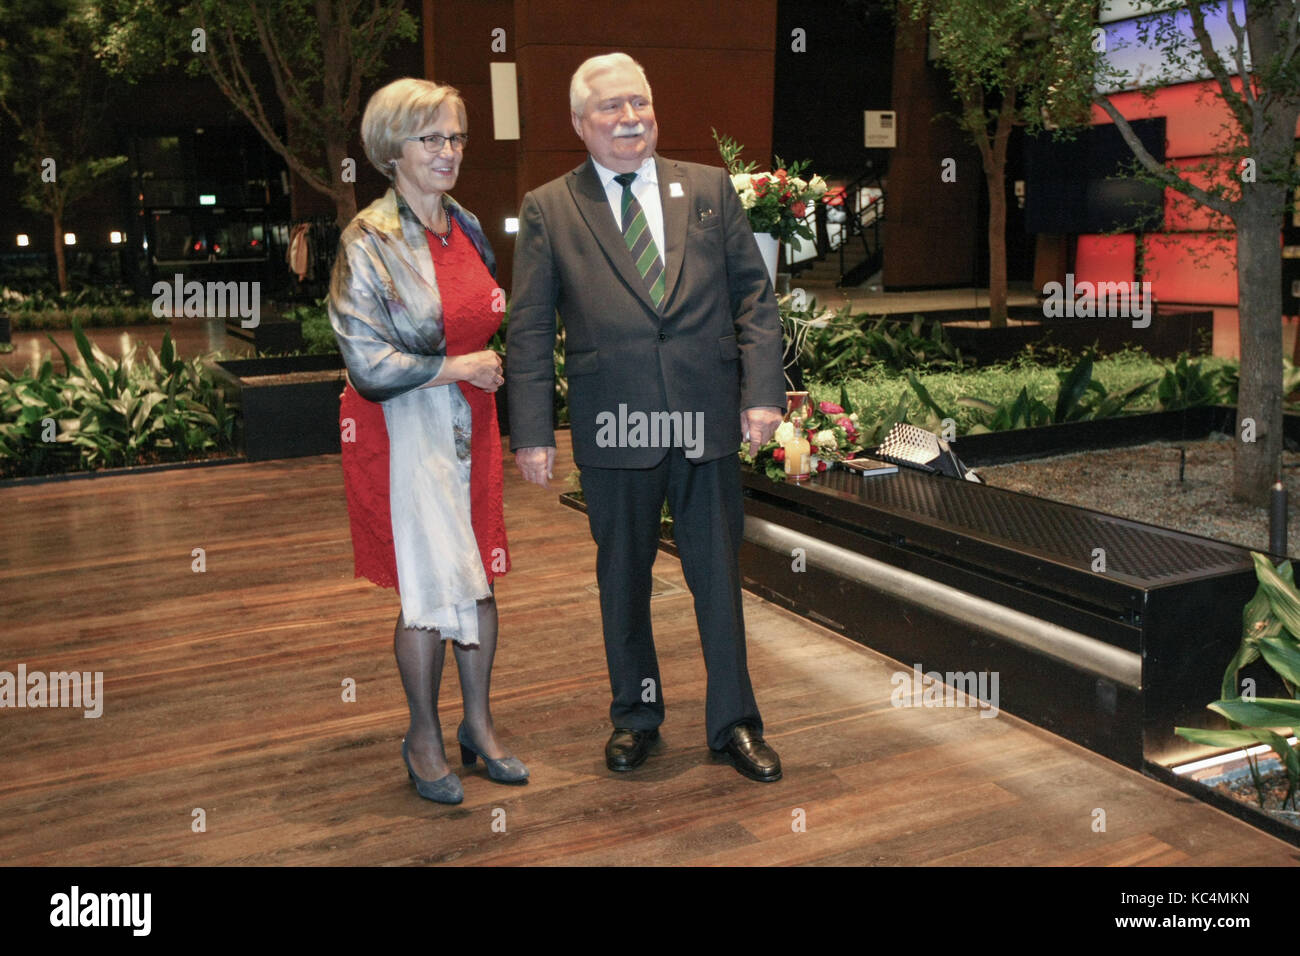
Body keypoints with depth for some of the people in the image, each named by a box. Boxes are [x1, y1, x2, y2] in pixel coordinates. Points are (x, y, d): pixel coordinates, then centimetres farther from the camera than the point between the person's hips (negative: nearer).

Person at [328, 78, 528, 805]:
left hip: (471, 424, 6)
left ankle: (480, 723, 26)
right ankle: (425, 737, 19)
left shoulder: (467, 228, 9)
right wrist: (458, 367, -11)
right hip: (405, 428, -6)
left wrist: (496, 361, 6)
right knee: (431, 588, -1)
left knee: (478, 575, 10)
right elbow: (369, 364, -16)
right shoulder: (370, 242, -12)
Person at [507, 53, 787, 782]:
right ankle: (636, 718, 31)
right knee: (623, 580, 12)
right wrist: (533, 433, -5)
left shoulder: (711, 189, 7)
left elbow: (755, 298, 6)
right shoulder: (549, 210, 2)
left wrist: (763, 392, -5)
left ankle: (734, 722, 25)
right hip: (613, 430, -1)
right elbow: (529, 334, 1)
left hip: (708, 421, 1)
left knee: (719, 575, 9)